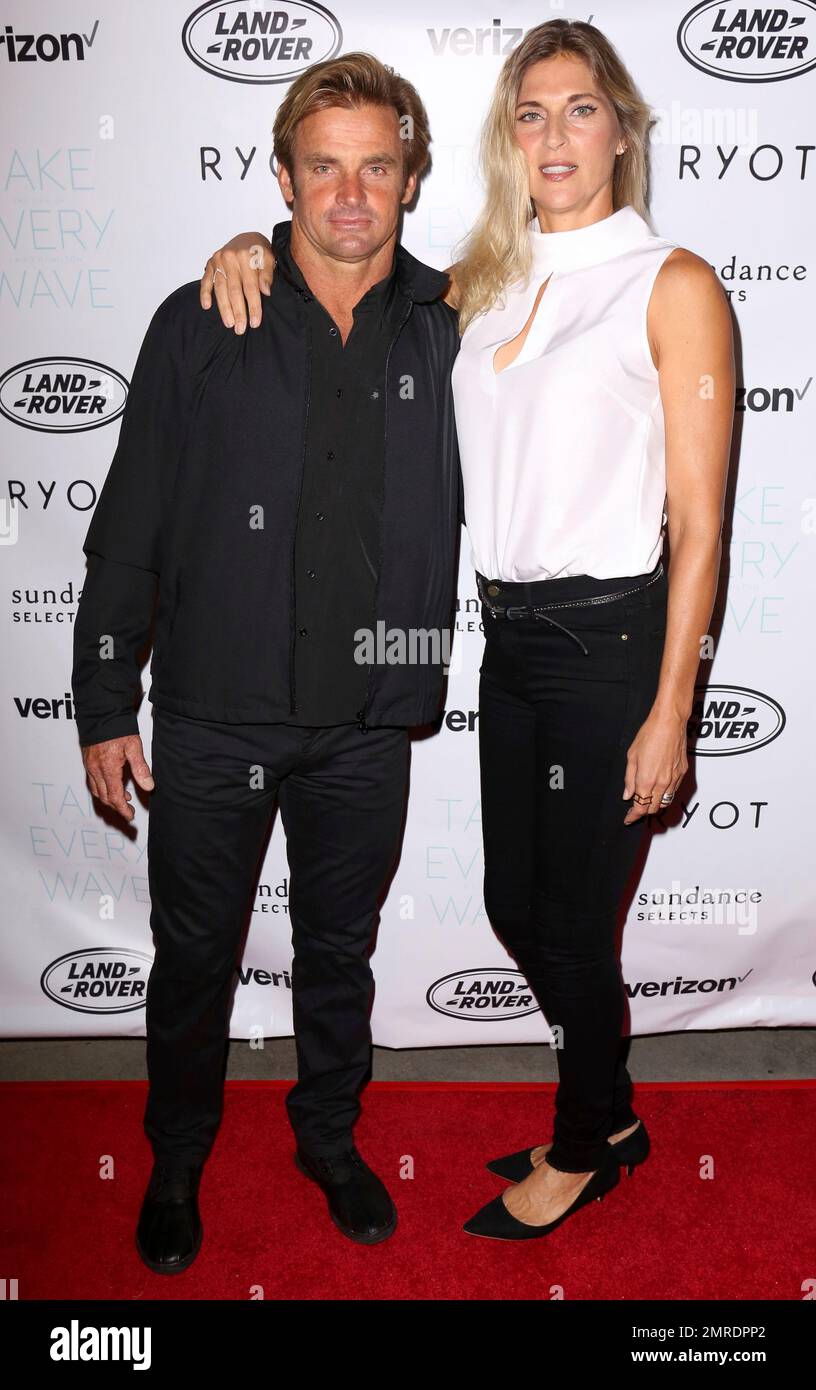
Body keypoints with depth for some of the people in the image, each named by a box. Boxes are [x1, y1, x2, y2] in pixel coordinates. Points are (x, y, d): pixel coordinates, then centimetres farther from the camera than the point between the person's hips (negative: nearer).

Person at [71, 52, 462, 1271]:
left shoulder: (454, 330, 1)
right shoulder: (203, 325, -3)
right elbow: (128, 532, -2)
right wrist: (104, 709, -4)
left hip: (369, 725, 2)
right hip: (214, 715, -1)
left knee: (341, 947, 18)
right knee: (195, 954, 13)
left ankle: (330, 1137, 43)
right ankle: (178, 1161, 39)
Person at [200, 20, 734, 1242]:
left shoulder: (672, 285, -6)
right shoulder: (484, 286, 11)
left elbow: (698, 524, -9)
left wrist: (668, 713, -13)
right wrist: (251, 250, 3)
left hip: (610, 639, -6)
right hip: (510, 637, 6)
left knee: (572, 923, 7)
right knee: (517, 905, 17)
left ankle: (581, 1151, 36)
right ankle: (609, 1113, 42)